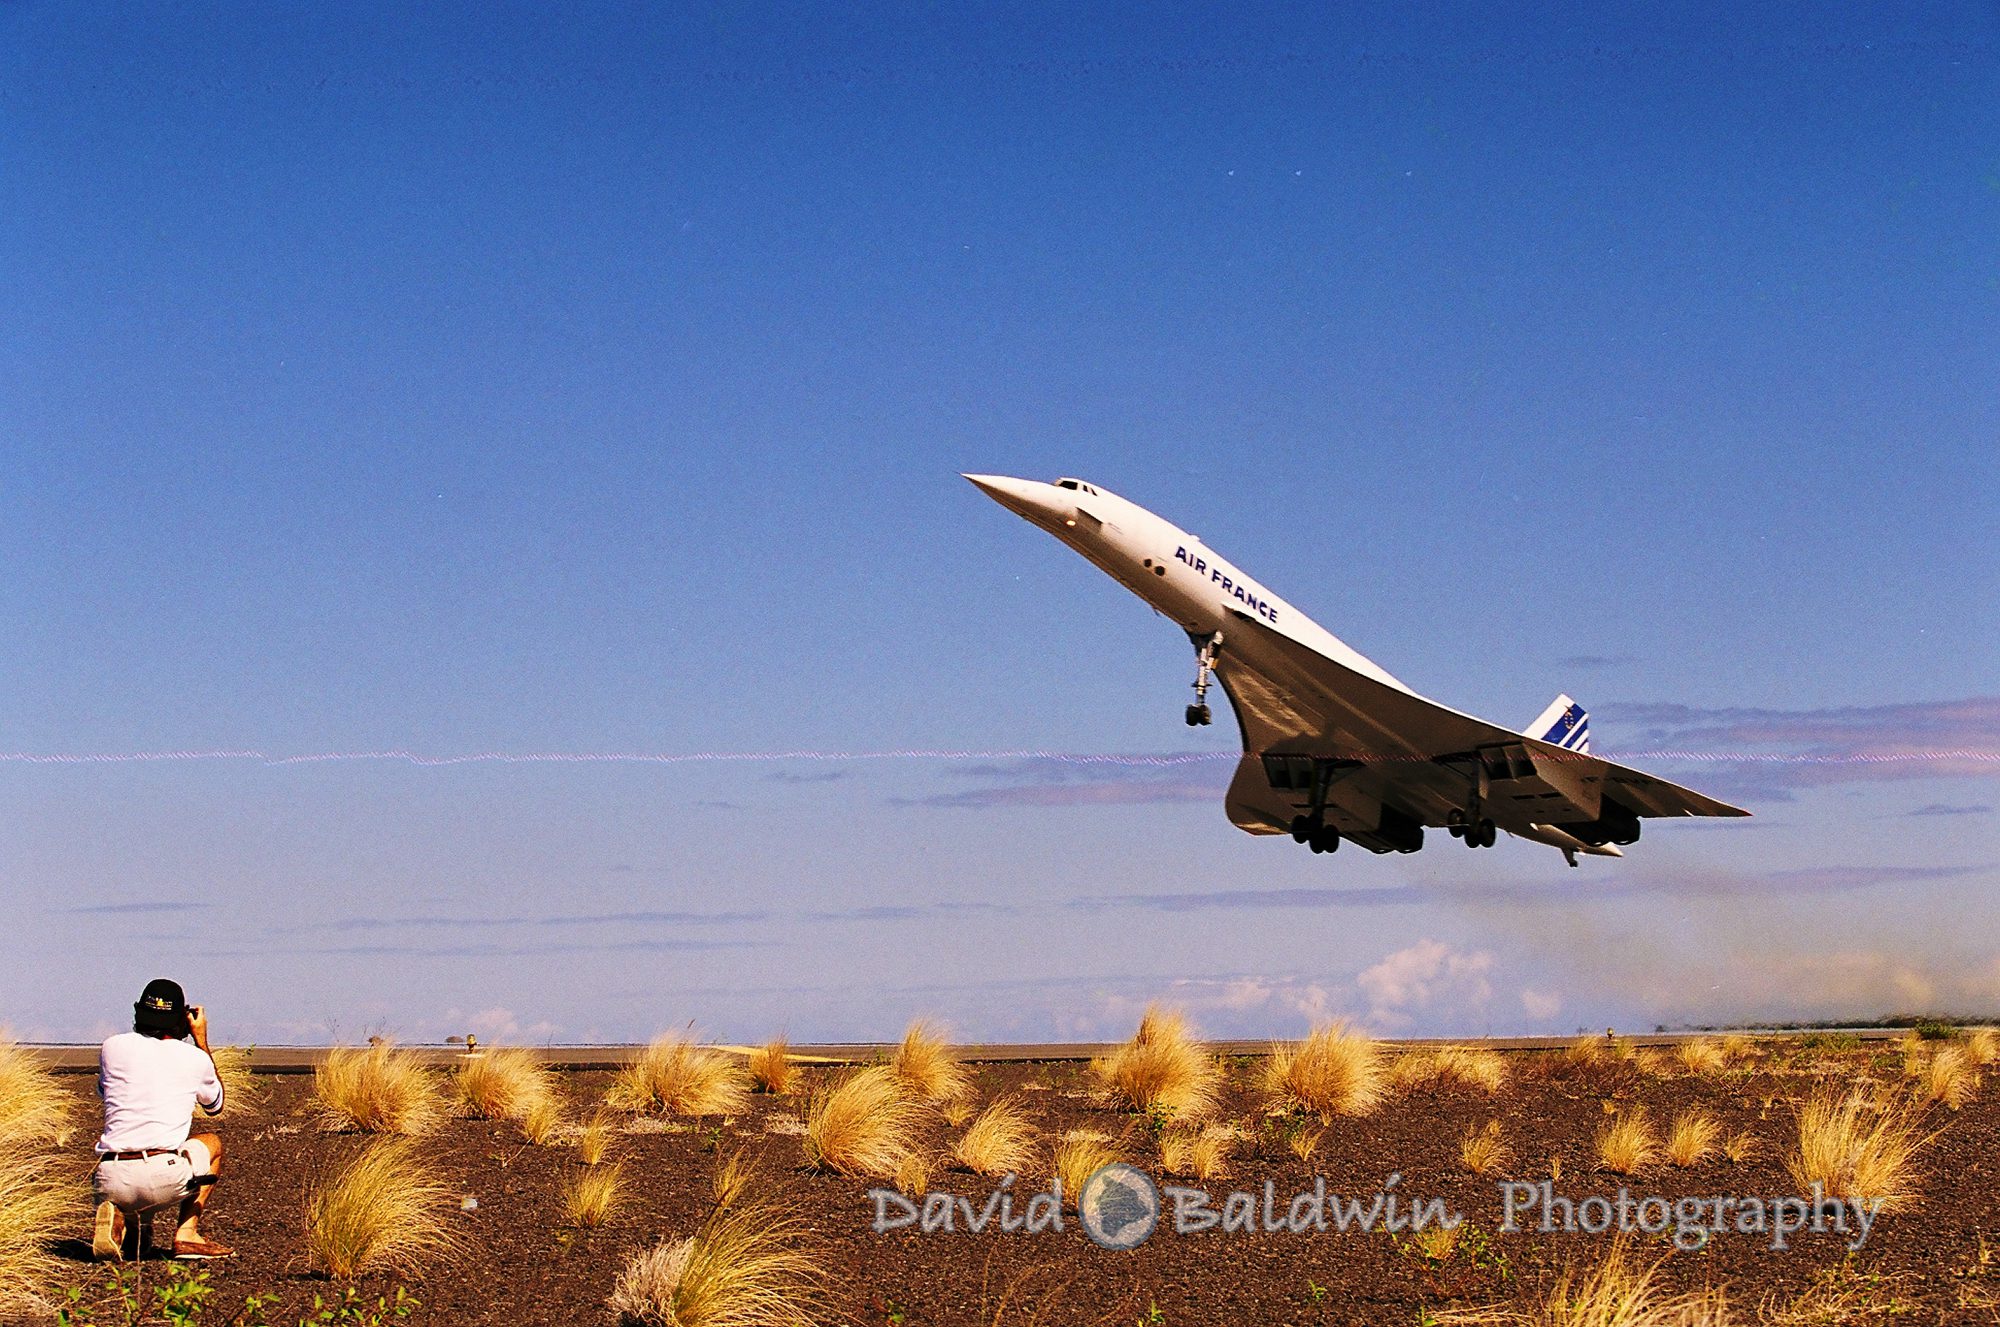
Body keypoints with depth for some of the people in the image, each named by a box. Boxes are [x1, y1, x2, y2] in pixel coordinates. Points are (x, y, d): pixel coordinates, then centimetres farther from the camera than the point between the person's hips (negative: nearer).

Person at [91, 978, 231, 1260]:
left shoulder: (113, 1047, 10)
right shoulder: (195, 1058, 8)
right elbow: (215, 1105, 31)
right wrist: (202, 1040, 35)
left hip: (109, 1182, 2)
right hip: (164, 1178, -2)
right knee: (212, 1143, 29)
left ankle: (117, 1216, 1)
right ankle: (187, 1233, 13)